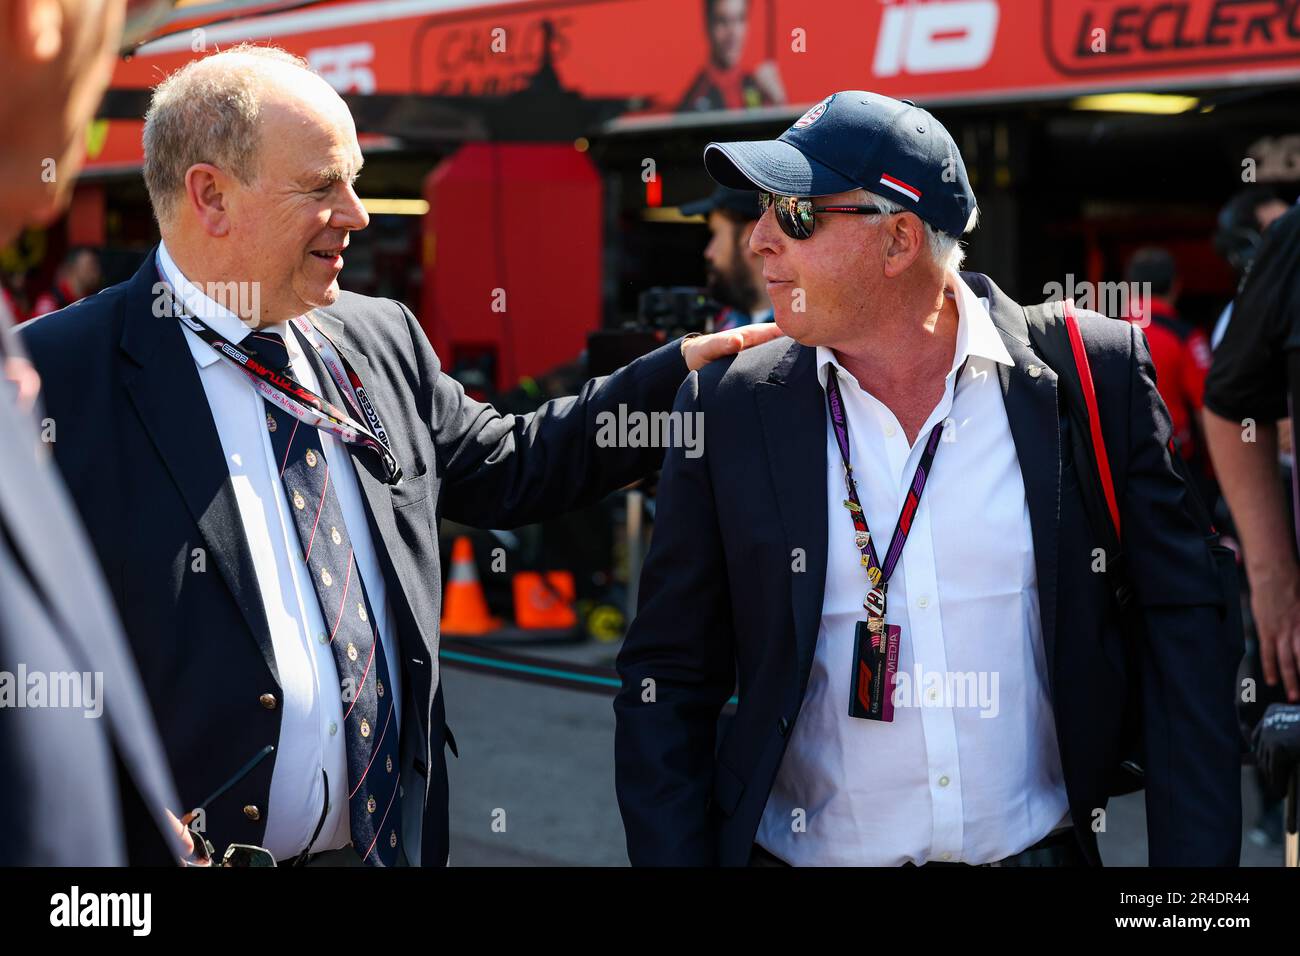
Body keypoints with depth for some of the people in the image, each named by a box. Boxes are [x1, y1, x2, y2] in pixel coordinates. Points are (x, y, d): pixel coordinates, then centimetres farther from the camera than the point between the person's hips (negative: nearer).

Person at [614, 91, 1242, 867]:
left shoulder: (1097, 374, -7)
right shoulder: (729, 408, -5)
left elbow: (1185, 628, -4)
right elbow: (669, 681, 0)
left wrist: (1194, 854, -9)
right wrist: (673, 856, -8)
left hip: (1041, 846, 0)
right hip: (803, 851, 1)